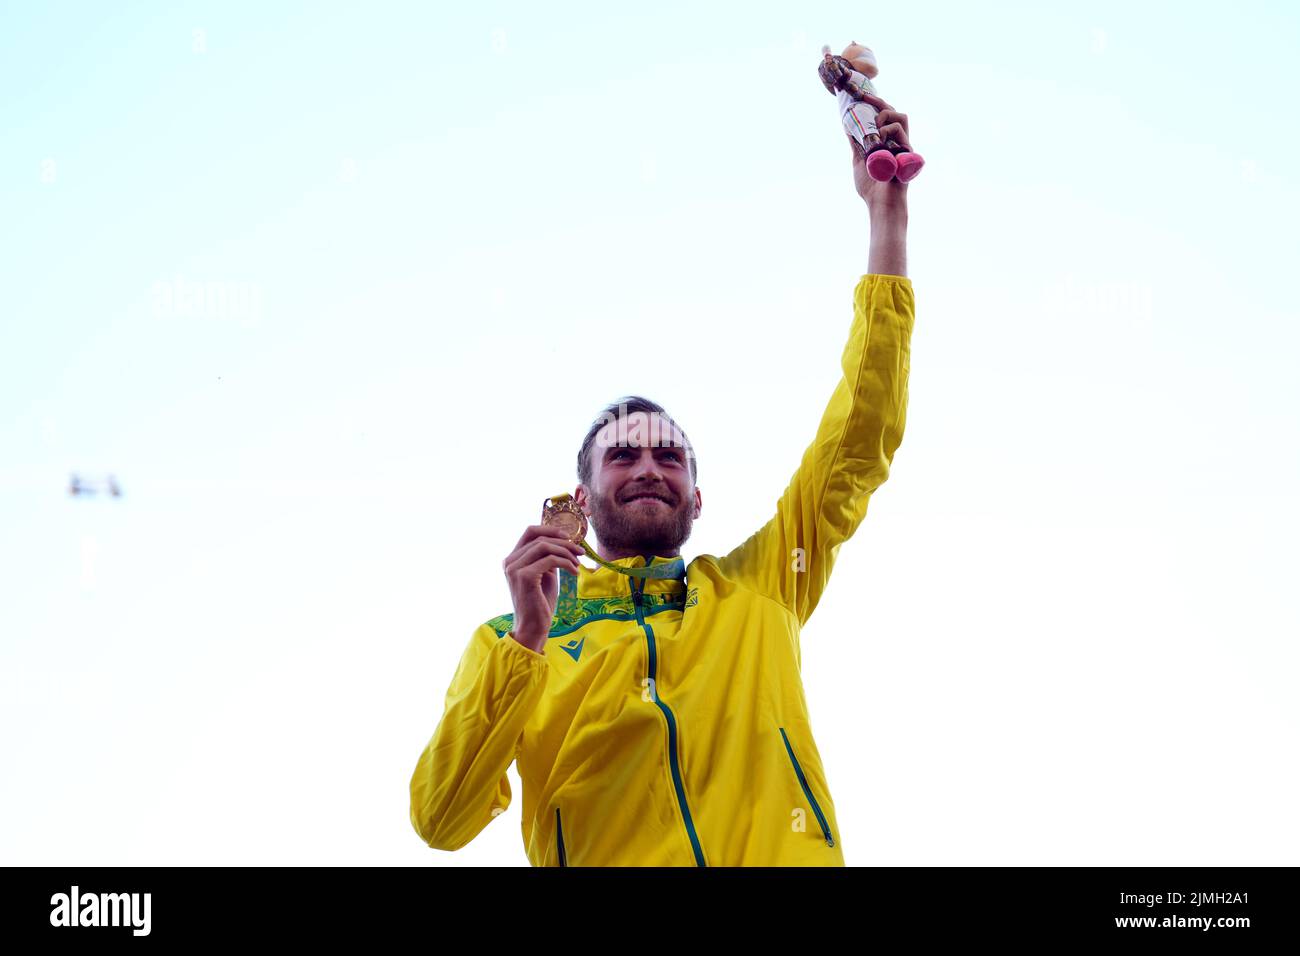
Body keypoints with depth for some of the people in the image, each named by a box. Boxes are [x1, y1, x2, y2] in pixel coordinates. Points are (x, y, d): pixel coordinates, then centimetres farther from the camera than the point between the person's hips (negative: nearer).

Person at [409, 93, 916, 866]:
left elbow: (863, 434, 16)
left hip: (785, 854, 3)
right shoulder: (511, 638, 15)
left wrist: (887, 214, 14)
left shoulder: (755, 589, 19)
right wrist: (526, 638, -9)